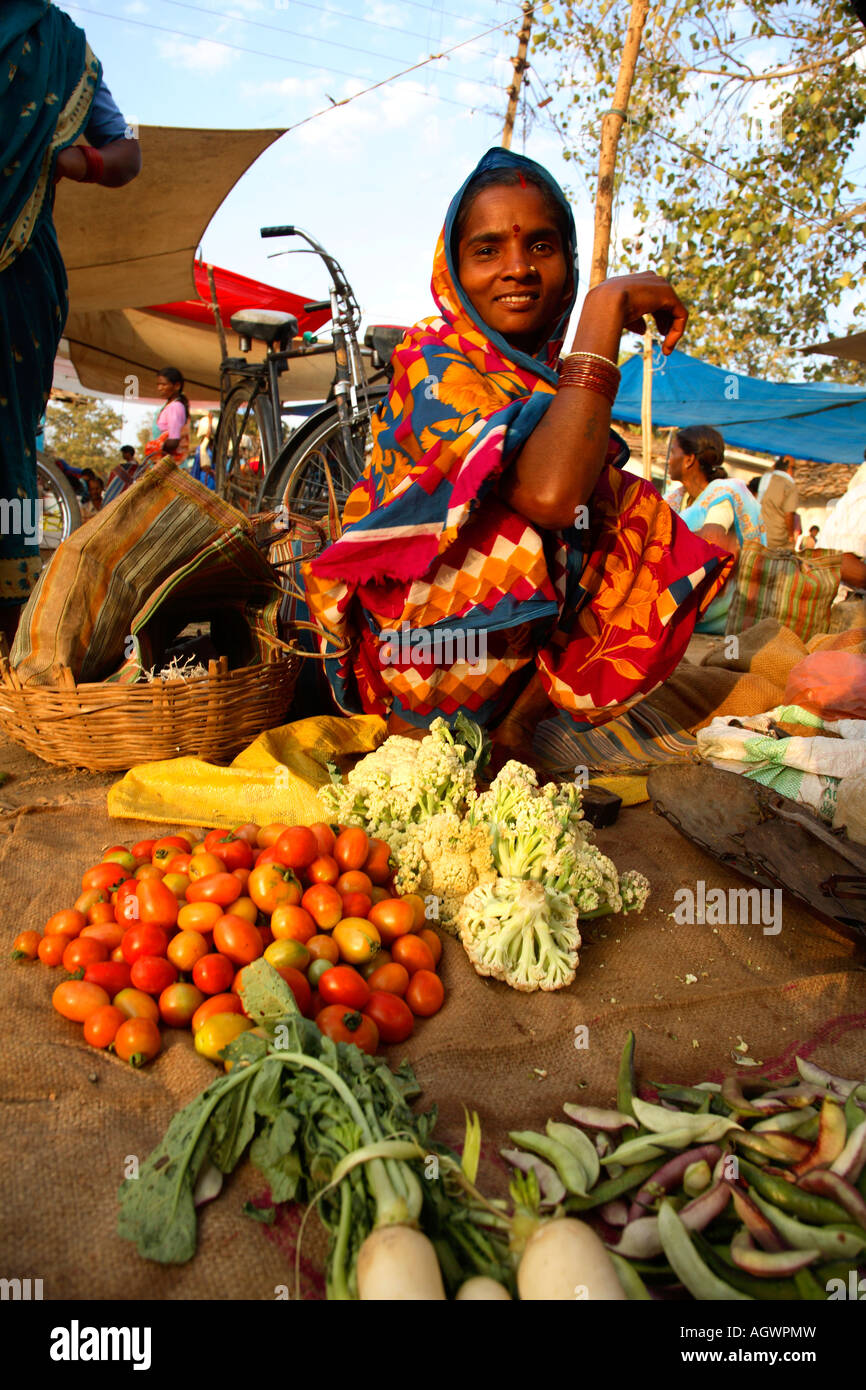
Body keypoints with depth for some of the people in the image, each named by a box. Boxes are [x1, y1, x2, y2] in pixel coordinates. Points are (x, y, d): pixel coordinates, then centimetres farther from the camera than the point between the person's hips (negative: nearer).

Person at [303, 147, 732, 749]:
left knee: (661, 537, -2)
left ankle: (515, 722, -7)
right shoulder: (435, 363, -15)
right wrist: (606, 306, -26)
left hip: (514, 645, 7)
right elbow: (548, 495, -34)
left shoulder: (550, 377, 8)